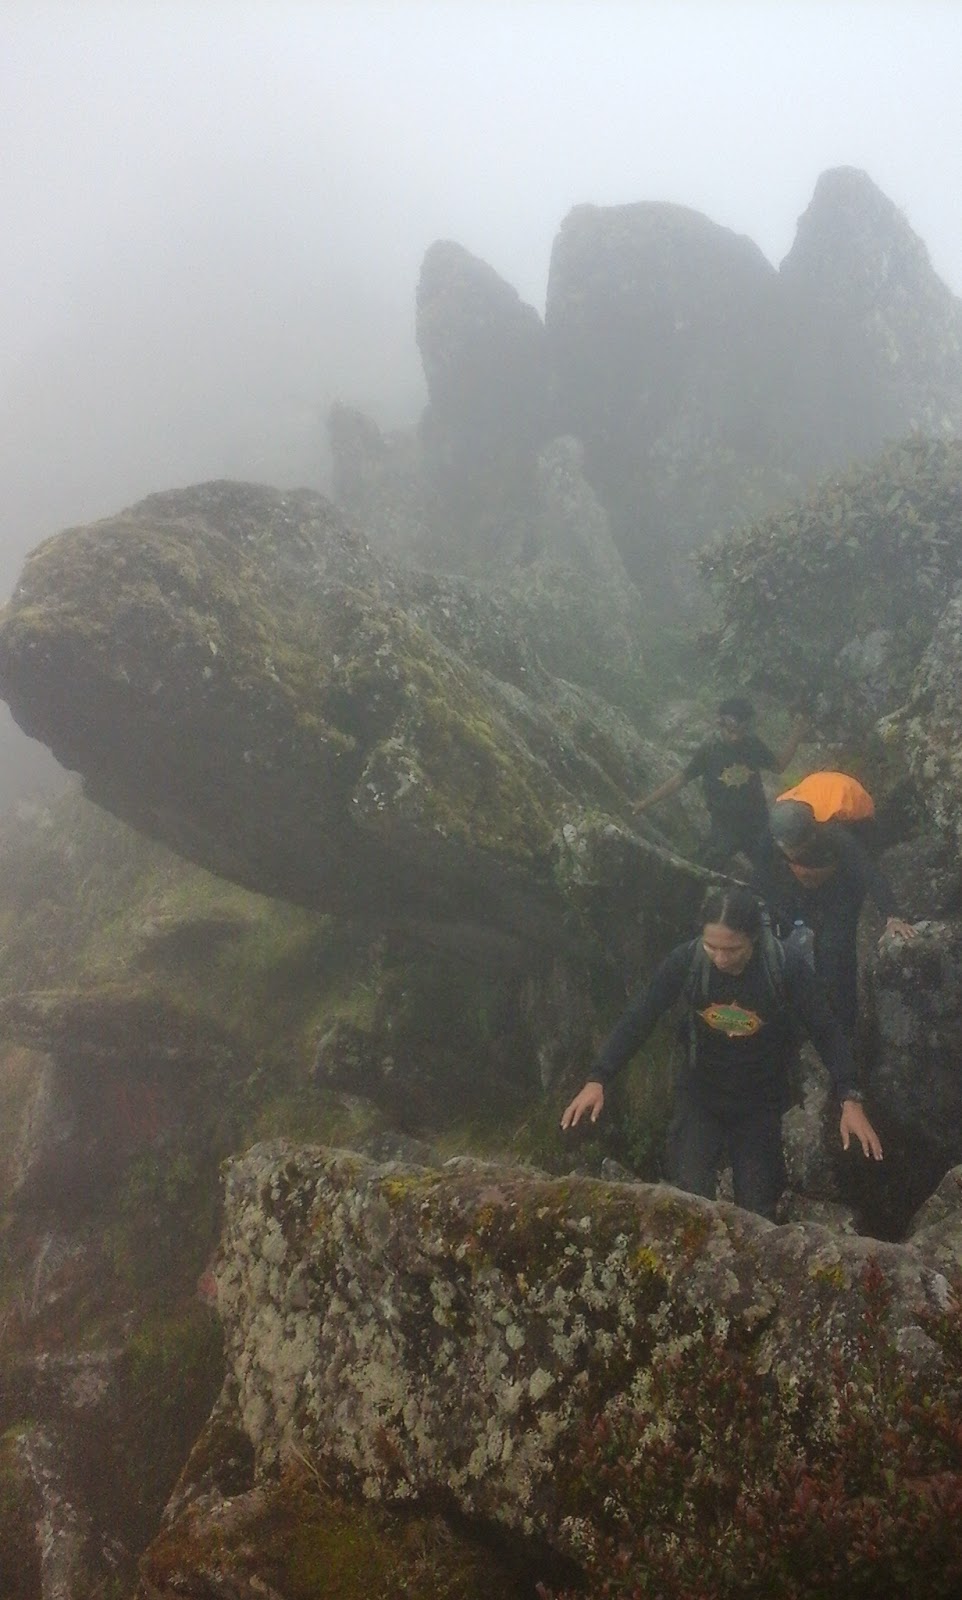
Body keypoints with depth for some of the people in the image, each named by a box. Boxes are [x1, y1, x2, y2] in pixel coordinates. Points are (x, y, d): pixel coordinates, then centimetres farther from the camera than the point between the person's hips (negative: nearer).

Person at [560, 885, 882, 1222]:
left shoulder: (787, 967, -24)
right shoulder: (686, 960, -22)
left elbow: (826, 1032, -18)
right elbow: (638, 1018, -18)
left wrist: (849, 1100, -29)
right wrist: (597, 1080, -27)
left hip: (761, 1102, 0)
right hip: (700, 1093, 1)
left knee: (757, 1211, 6)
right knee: (691, 1198, -8)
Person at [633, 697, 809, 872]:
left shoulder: (753, 744, -13)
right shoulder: (708, 750, -20)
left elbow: (778, 766, 2)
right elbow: (680, 780, -16)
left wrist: (795, 736, -10)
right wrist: (646, 802, -19)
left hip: (757, 825, 2)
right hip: (724, 829, -2)